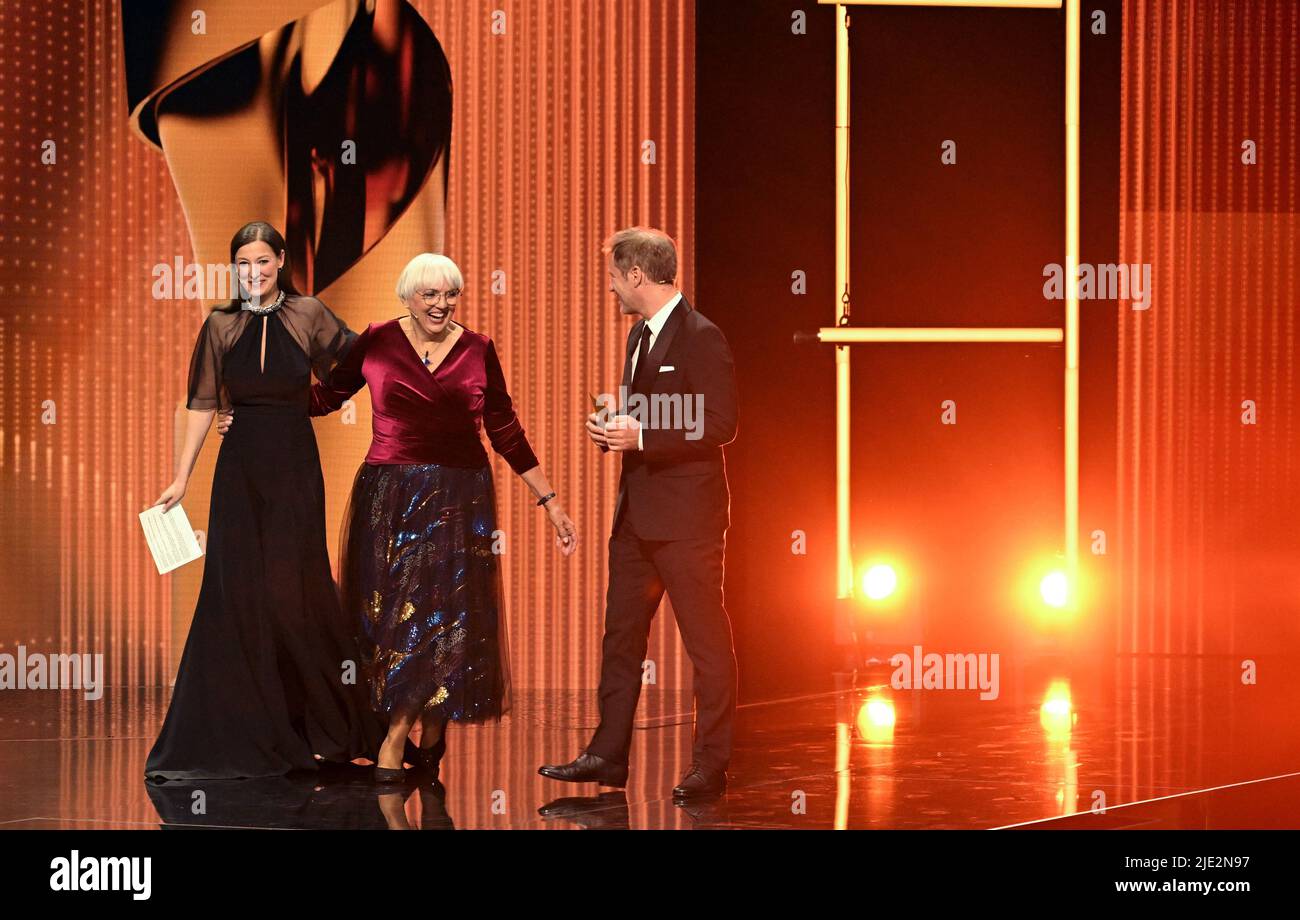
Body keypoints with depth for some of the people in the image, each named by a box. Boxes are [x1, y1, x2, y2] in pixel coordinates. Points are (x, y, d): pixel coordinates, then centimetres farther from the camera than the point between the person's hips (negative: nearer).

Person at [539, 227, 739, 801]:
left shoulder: (701, 338, -13)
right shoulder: (641, 335, 15)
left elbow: (720, 425, -19)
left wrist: (642, 437, -23)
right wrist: (613, 429, 5)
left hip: (685, 515, -10)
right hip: (637, 511, 10)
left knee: (706, 641, -2)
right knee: (621, 634, 12)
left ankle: (711, 766, 3)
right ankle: (608, 755, 19)